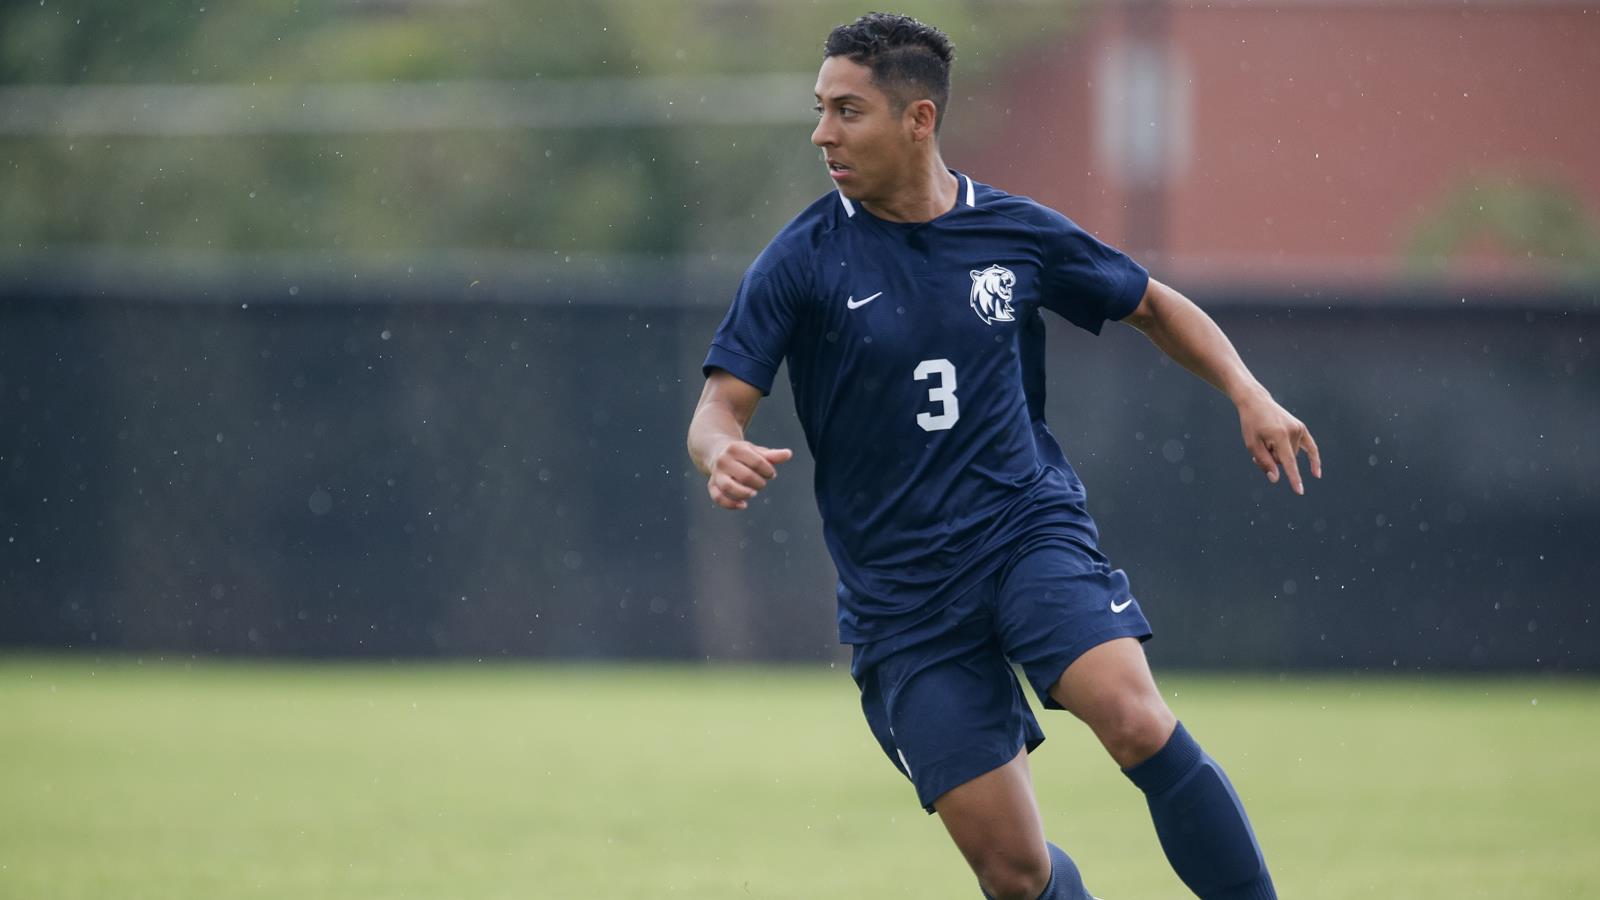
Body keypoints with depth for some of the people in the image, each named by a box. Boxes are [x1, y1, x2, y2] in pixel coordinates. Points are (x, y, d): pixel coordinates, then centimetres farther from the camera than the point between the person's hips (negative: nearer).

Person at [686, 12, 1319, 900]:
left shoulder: (1018, 234, 3)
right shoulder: (803, 261, -3)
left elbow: (1153, 305, 18)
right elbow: (720, 407, -6)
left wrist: (1246, 393, 3)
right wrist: (723, 455, -30)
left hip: (1030, 529, 0)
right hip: (899, 588, 0)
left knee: (1134, 720, -28)